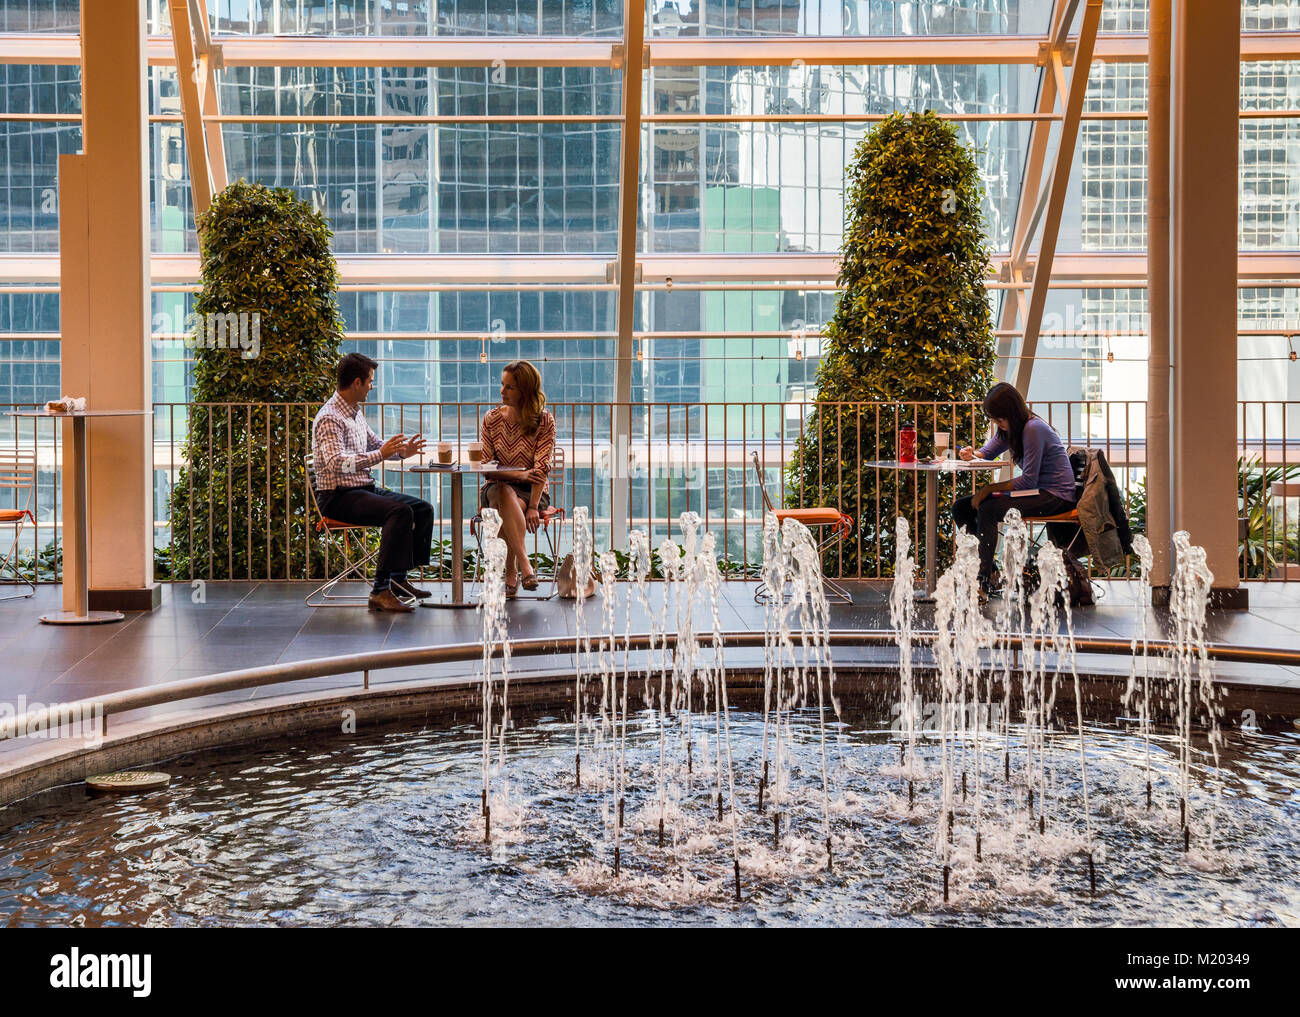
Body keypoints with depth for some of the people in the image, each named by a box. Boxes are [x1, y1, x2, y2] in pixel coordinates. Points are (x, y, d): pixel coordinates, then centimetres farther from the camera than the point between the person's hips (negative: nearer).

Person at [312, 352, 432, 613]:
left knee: (423, 509, 2)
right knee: (400, 511, -30)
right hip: (338, 496, -10)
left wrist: (402, 451, 10)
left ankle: (398, 579, 5)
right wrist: (380, 455, -34)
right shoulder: (330, 418, -16)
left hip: (365, 489, 10)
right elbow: (336, 462, -29)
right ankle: (380, 591, -33)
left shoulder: (356, 413, 14)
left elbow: (374, 444, 29)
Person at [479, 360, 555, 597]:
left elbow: (542, 468, -9)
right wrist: (520, 475, -19)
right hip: (496, 487, 1)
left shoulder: (544, 421, -1)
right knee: (504, 492, -36)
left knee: (514, 507, -36)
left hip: (531, 491, -1)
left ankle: (510, 571, -23)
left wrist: (533, 506, -22)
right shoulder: (492, 419, 6)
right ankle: (524, 564, -44)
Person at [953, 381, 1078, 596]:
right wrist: (973, 454, -4)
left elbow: (1029, 480, -22)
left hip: (1056, 496, -10)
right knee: (962, 507, 0)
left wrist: (990, 489, -19)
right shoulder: (1007, 427, 6)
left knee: (988, 509, -29)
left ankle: (985, 579, -26)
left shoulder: (1033, 429, -21)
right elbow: (988, 451, 20)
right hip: (1036, 491, 10)